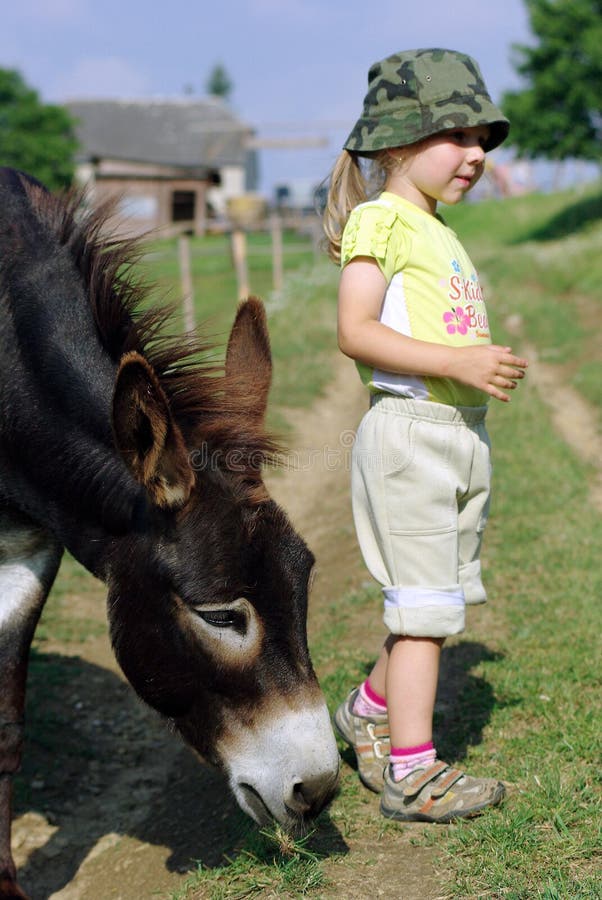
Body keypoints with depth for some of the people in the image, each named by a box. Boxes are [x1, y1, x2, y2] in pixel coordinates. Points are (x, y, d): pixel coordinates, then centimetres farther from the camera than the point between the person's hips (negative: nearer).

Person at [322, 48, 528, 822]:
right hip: (410, 430, -9)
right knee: (424, 603, -5)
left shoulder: (441, 233, 19)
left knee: (444, 598, 15)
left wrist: (494, 368, 7)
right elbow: (356, 332, -19)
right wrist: (457, 361, -23)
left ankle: (369, 713, 33)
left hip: (463, 433, 9)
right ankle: (411, 773, 4)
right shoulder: (381, 218, -9)